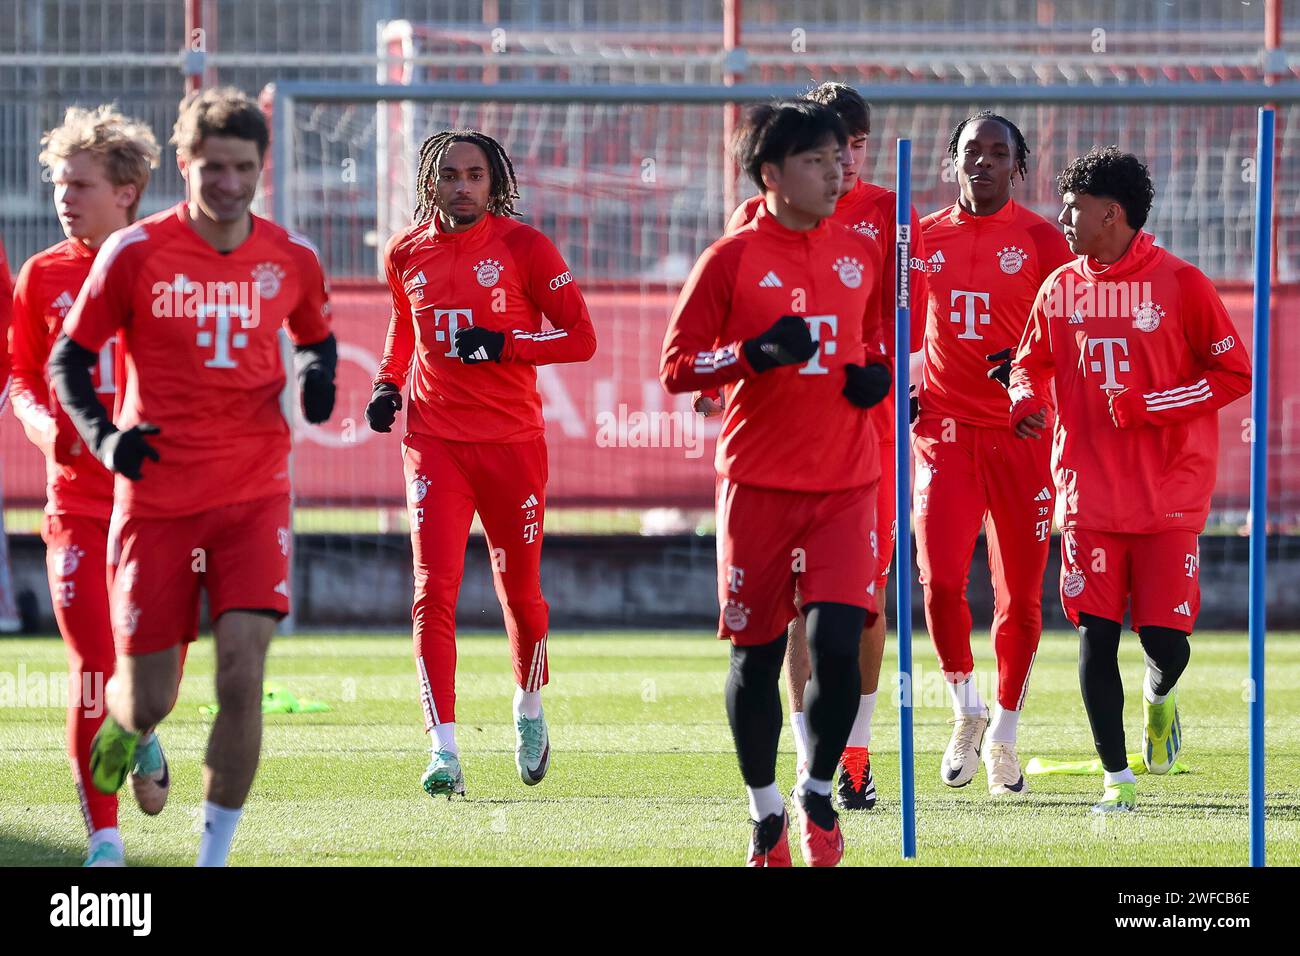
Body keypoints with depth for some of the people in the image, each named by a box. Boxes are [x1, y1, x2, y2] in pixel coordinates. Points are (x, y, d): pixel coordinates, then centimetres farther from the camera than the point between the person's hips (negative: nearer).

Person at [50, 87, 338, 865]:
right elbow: (69, 359, 3)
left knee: (242, 676, -15)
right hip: (157, 500, -1)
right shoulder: (134, 254, -5)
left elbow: (317, 338, 21)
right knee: (150, 702, 3)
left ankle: (215, 854, -3)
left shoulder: (292, 259, 3)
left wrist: (317, 376, -2)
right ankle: (124, 724, 43)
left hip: (254, 496, 1)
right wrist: (105, 436, -13)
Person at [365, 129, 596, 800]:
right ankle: (443, 752, -15)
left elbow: (581, 338, -5)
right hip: (435, 439, 2)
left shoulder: (523, 248, -4)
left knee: (520, 592, 10)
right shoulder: (407, 254, 7)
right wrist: (388, 384, 10)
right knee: (433, 591, -12)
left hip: (513, 441, -2)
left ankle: (529, 709, 39)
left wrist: (503, 343, -17)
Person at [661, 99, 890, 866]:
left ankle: (819, 793, 12)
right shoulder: (733, 258, -3)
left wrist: (879, 374, 2)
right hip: (759, 484, -2)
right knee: (757, 653, 5)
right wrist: (756, 352, -19)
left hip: (846, 484, 2)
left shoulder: (862, 255, 8)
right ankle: (766, 810, 24)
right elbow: (677, 366, -3)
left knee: (838, 641, -12)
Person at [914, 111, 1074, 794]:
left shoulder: (1042, 240, 1)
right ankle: (966, 711, 8)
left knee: (1020, 591, 3)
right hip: (945, 425, 1)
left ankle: (1003, 737, 18)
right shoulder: (925, 237, 9)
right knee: (940, 576, -14)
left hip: (1021, 430, -1)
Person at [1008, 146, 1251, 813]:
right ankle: (1117, 778, 8)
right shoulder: (1059, 288, 7)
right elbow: (1031, 363, 20)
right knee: (1096, 634, -2)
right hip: (1089, 496, 3)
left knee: (1166, 641, -6)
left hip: (1168, 497, -3)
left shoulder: (1180, 284, -6)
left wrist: (1147, 405, -13)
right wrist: (1026, 400, -4)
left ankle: (1158, 696, 31)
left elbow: (1235, 374, -4)